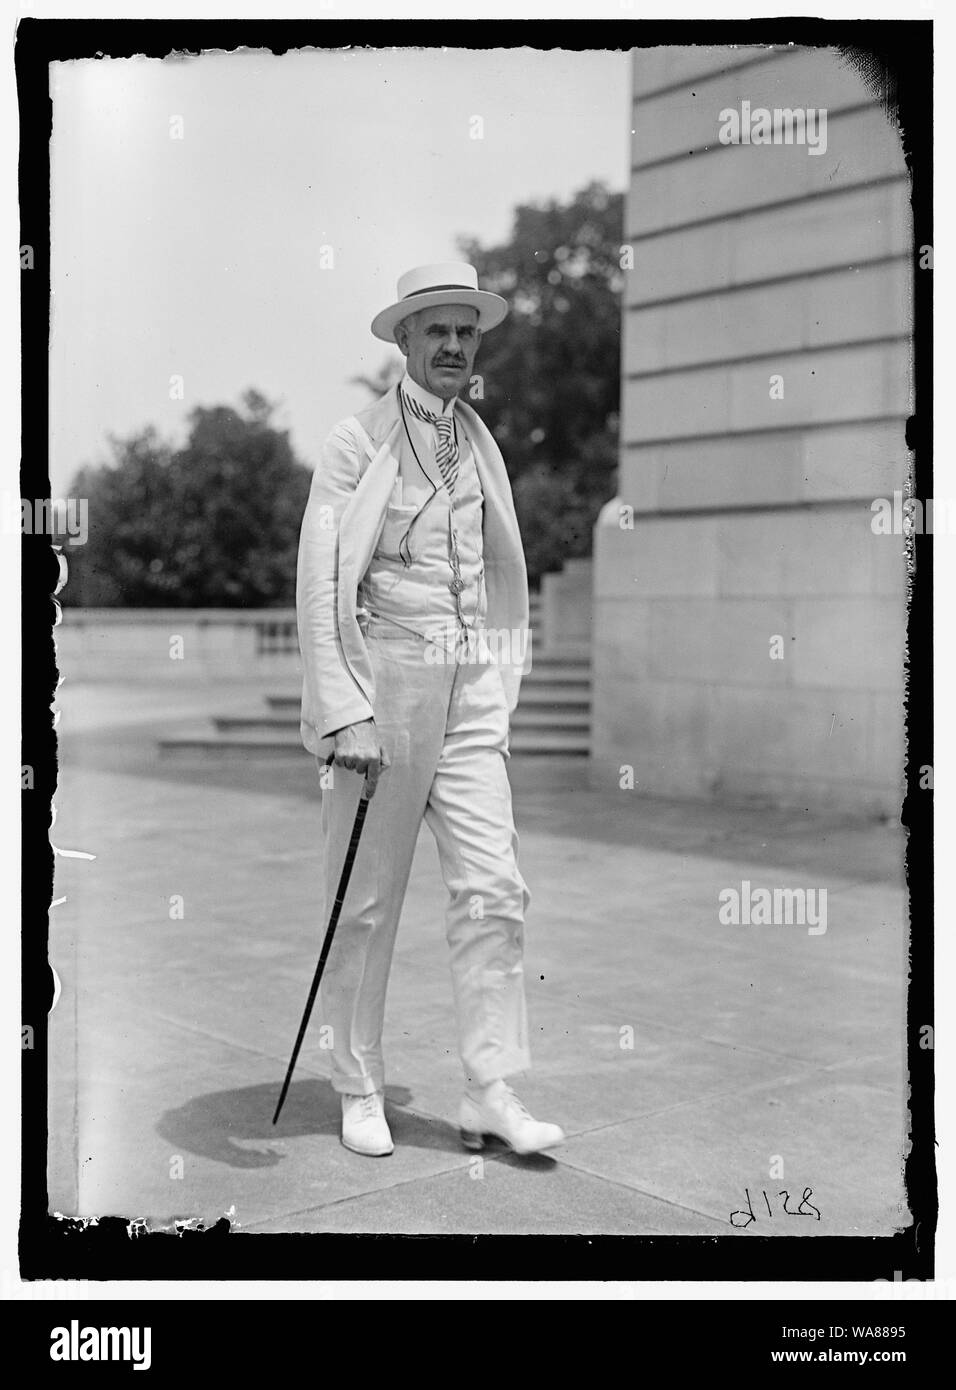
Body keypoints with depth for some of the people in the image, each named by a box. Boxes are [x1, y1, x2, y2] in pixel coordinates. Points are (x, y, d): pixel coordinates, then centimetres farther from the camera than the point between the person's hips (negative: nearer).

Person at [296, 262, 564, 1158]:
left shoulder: (482, 447, 14)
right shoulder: (356, 444, -3)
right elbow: (320, 585, -8)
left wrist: (502, 690, 13)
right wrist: (343, 712, -15)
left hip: (470, 690, 5)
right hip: (380, 682, -4)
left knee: (492, 889, -2)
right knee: (366, 904, 4)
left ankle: (490, 1094, 6)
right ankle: (358, 1092, 18)